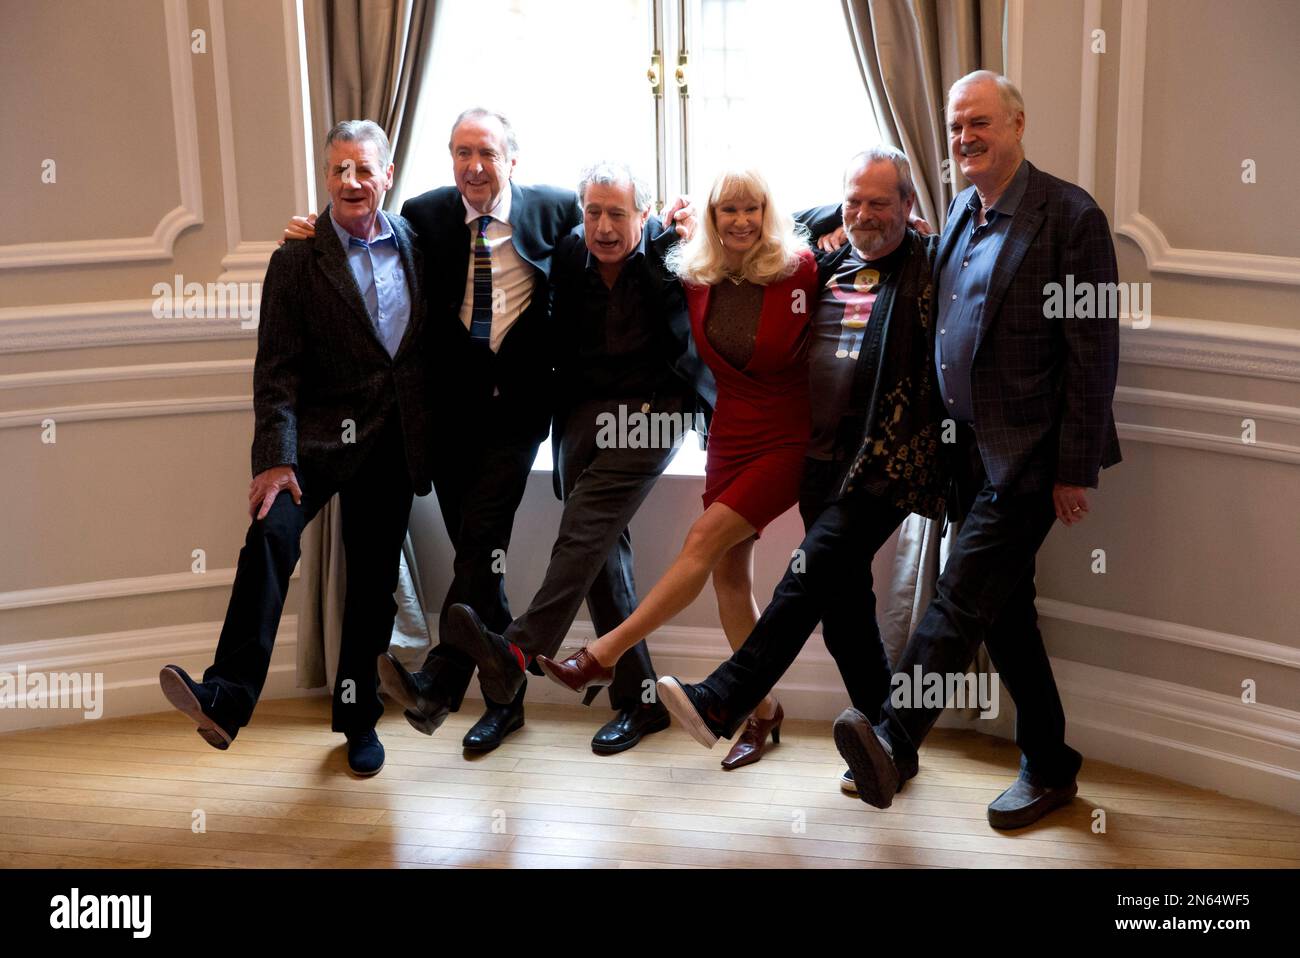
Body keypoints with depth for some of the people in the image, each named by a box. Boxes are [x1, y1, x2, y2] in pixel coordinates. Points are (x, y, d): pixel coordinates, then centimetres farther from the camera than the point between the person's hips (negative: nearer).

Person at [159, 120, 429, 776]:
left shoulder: (413, 241, 7)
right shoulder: (298, 259, -4)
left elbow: (428, 344, 17)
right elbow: (277, 369, -8)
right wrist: (276, 458, -18)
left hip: (393, 442, 3)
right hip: (320, 433, -3)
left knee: (373, 579, 9)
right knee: (272, 533, -27)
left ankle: (358, 719, 23)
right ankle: (226, 698, -30)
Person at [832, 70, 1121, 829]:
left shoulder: (1071, 217, -10)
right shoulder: (961, 213, 12)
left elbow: (1093, 353, -13)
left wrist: (1076, 470, -15)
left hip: (1028, 453, -8)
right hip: (973, 446, 8)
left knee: (965, 592, -17)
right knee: (1002, 604, 13)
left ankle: (894, 739, -23)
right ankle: (1050, 765, 25)